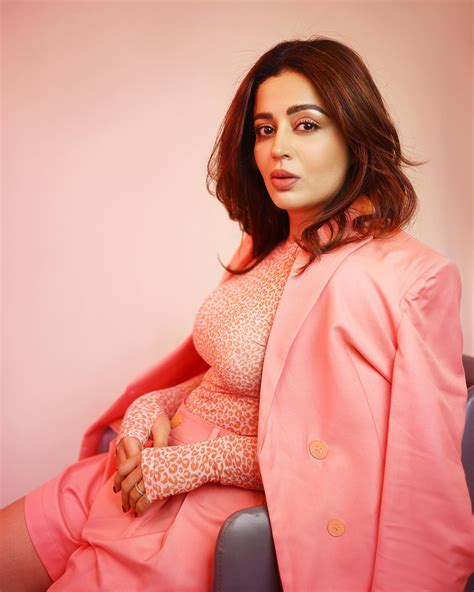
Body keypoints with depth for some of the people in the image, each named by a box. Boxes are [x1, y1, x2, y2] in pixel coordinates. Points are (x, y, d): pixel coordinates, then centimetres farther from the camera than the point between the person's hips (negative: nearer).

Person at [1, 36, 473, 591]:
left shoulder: (406, 276, -19)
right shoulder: (266, 246, 6)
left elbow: (362, 456, -18)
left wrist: (190, 463, -16)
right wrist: (150, 409, -3)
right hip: (142, 475, 7)